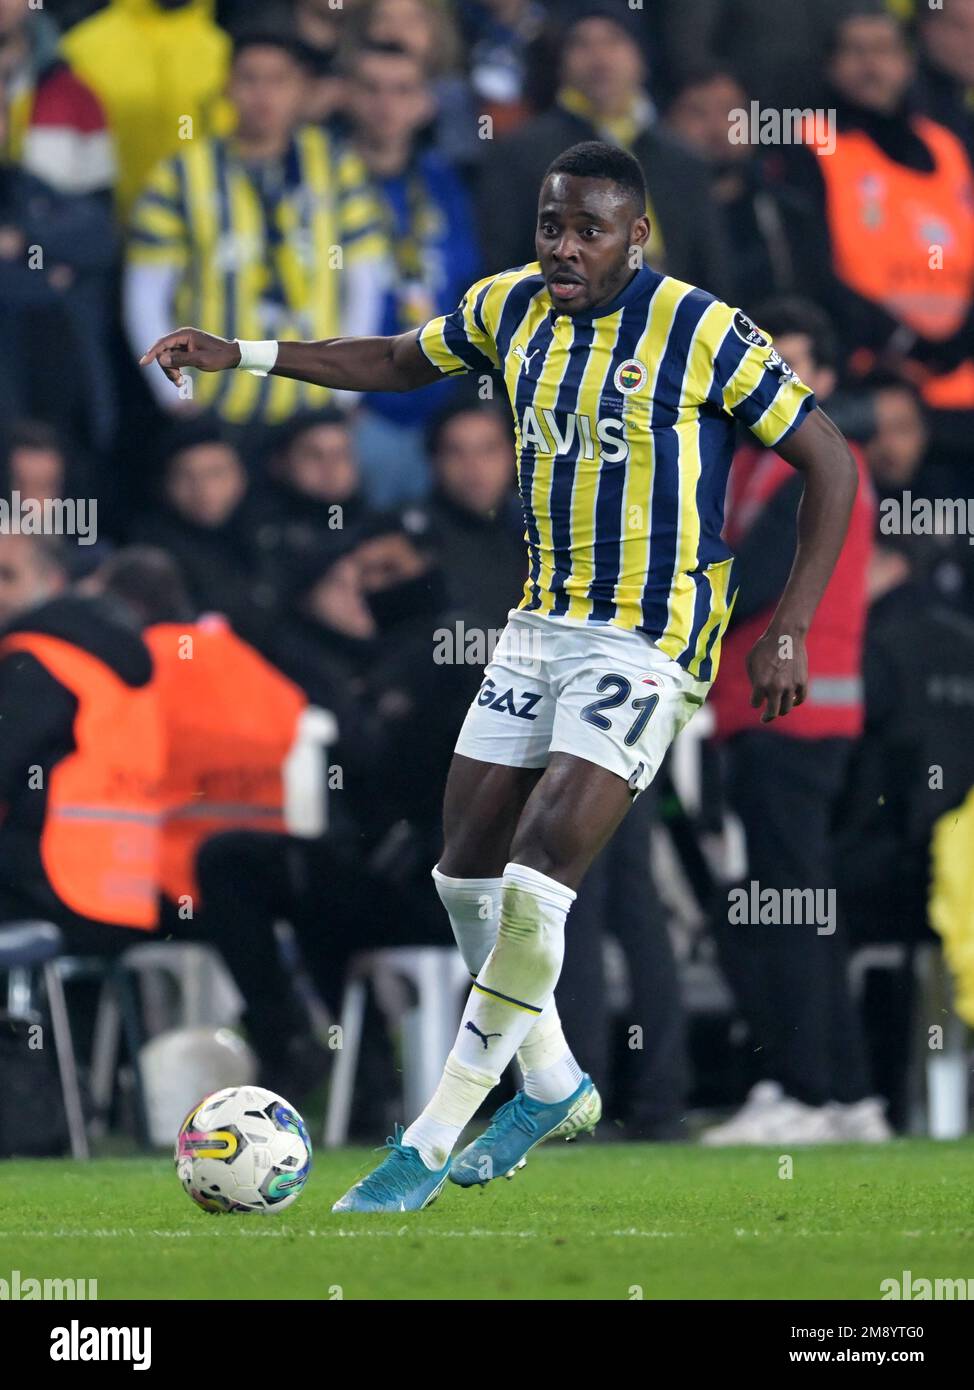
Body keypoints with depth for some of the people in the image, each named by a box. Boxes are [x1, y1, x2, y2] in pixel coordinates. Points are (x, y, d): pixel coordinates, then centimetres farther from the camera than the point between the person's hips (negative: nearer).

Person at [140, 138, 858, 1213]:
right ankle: (553, 1086, 29)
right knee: (466, 869, 7)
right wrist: (242, 355, 16)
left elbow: (829, 462, -8)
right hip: (541, 626, 7)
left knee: (539, 874, -18)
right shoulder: (512, 307, 3)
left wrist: (789, 633, -12)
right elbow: (401, 361, 23)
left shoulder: (701, 333, -14)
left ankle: (432, 1143, -12)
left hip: (648, 643, -7)